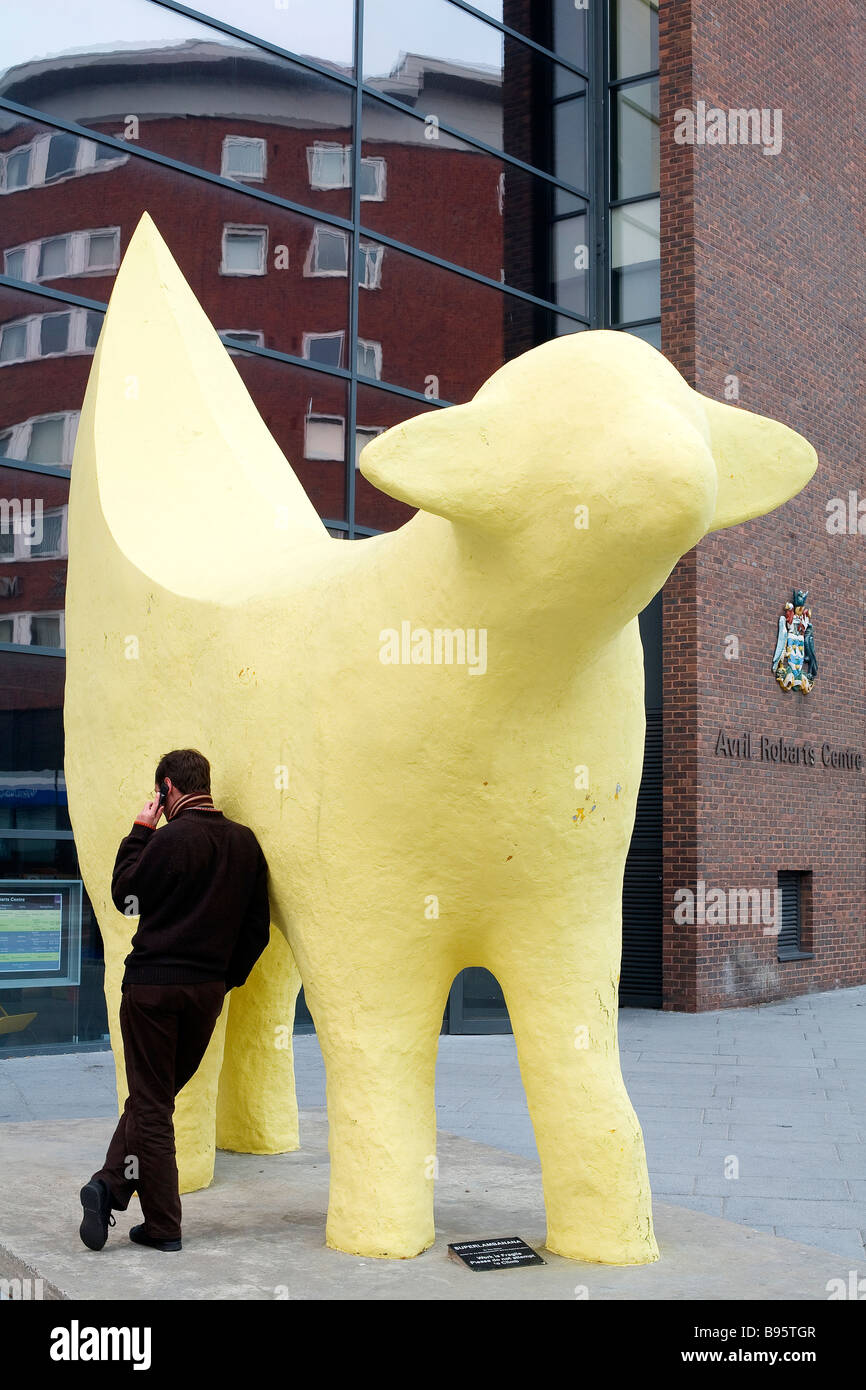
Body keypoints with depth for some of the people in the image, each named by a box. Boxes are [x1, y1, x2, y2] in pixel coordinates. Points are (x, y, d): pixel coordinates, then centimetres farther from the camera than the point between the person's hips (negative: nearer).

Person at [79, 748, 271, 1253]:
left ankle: (164, 1225, 5)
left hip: (153, 984, -5)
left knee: (152, 1103, 3)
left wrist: (139, 833, 6)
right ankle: (112, 1184, 8)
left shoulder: (170, 839, -14)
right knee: (157, 1095, 16)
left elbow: (126, 896, 0)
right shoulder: (245, 842, 4)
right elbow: (257, 928, 7)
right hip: (208, 991, 5)